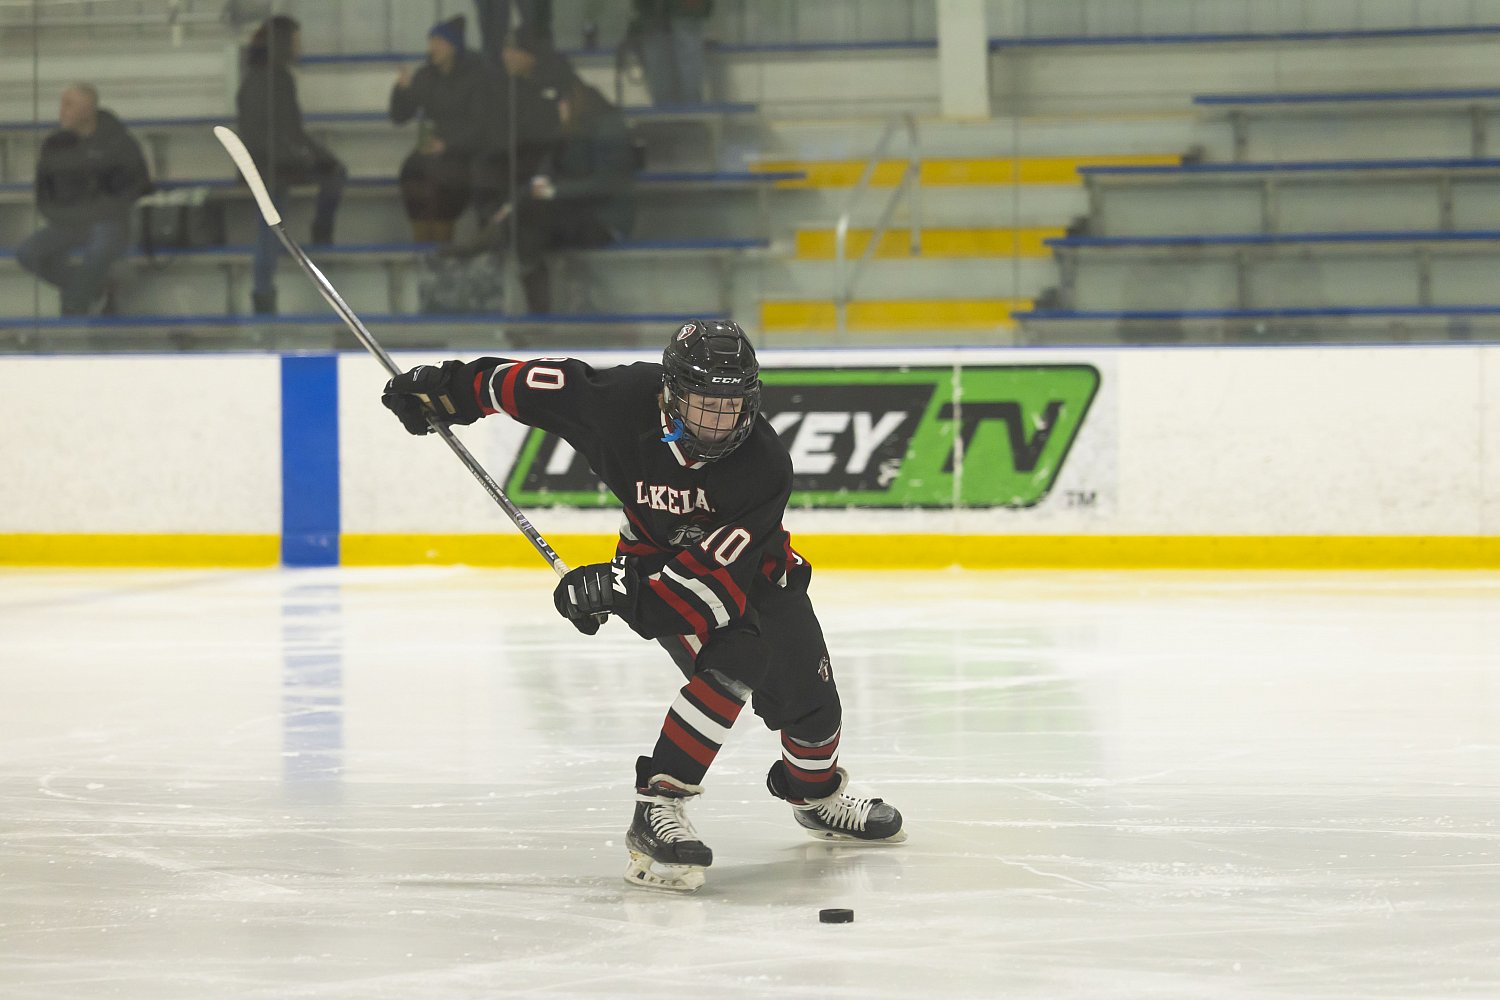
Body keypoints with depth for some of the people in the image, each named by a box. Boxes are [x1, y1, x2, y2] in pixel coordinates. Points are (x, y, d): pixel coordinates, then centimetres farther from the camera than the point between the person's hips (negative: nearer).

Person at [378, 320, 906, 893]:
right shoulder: (623, 401, -30)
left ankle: (816, 794, 41)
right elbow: (538, 383, -13)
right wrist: (445, 386, -10)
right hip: (655, 558, -2)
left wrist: (619, 587, -40)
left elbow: (715, 573, -36)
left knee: (808, 697, 7)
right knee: (734, 663, -30)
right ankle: (658, 807, -30)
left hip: (753, 568, 2)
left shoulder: (765, 466, -33)